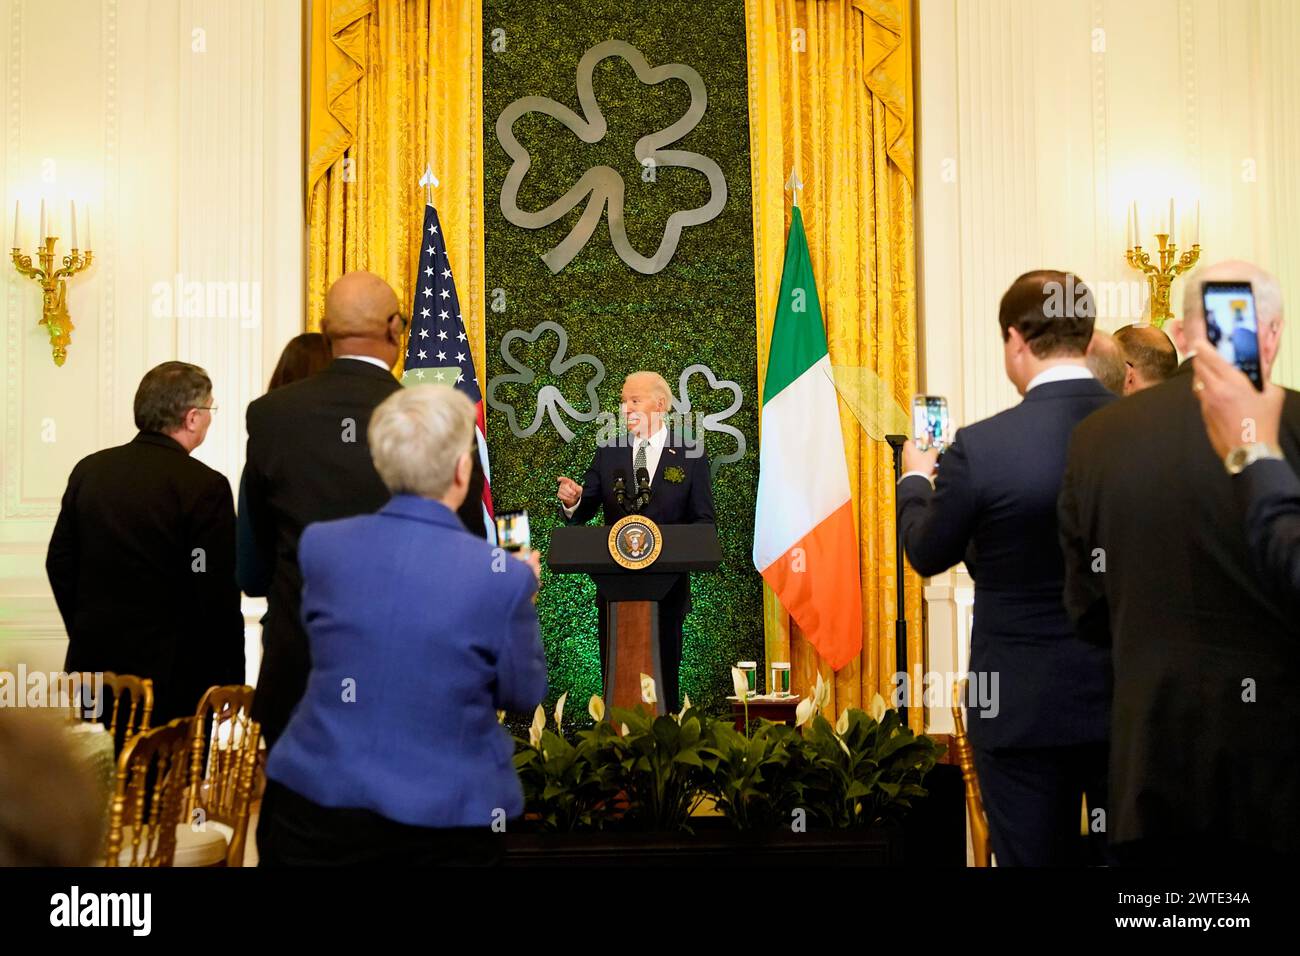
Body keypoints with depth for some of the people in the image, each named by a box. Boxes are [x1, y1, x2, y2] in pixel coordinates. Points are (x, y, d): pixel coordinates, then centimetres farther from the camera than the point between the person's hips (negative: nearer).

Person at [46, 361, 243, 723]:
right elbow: (219, 595, -13)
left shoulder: (89, 470, 4)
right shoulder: (205, 486, -14)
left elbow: (59, 563, 10)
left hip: (93, 660, 6)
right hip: (170, 674, -5)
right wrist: (230, 684, -4)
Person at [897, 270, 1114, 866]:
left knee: (1036, 858, 10)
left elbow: (928, 554, -2)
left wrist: (915, 479, 19)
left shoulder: (981, 448, -18)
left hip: (1026, 706, -3)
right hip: (1133, 698, 3)